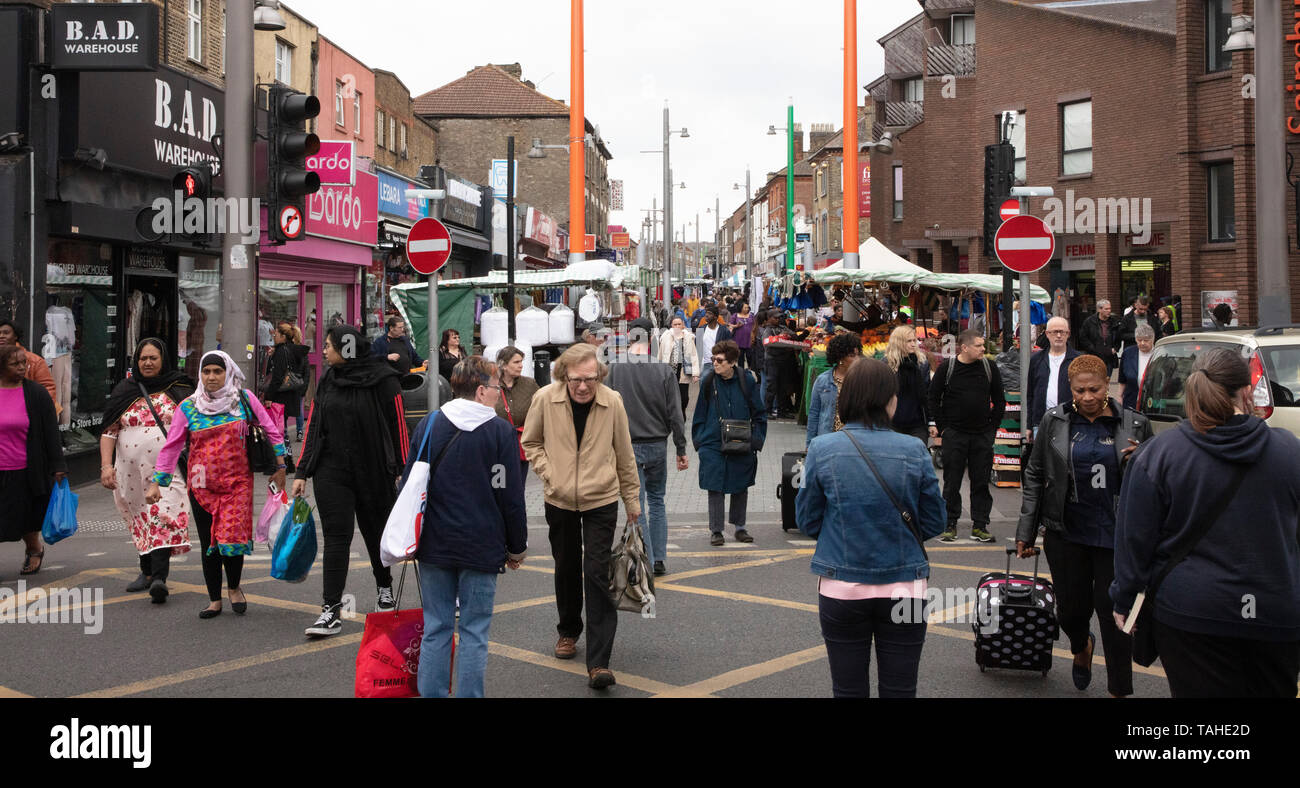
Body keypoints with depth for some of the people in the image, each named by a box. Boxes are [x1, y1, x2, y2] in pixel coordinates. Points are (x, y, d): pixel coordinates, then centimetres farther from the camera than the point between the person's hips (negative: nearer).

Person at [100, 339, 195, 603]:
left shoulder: (178, 390, 5)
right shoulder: (124, 391, 10)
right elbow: (109, 431, 9)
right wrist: (106, 464, -2)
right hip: (132, 470, 4)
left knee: (165, 517, -16)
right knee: (141, 520, 14)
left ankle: (159, 577, -24)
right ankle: (147, 571, 28)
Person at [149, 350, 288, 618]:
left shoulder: (244, 399, 0)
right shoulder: (188, 407, 2)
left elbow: (272, 430, 7)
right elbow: (171, 446, 6)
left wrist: (280, 468, 5)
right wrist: (156, 483, 2)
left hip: (237, 483, -2)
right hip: (202, 486, 2)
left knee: (232, 538, -11)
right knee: (208, 543, 5)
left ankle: (234, 587, 17)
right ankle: (214, 600, 20)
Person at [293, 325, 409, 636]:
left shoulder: (383, 379, -8)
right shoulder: (327, 382, 9)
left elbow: (398, 425, -7)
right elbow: (314, 427, 12)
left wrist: (401, 470, -8)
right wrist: (302, 472, 9)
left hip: (373, 472, -3)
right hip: (332, 473, 3)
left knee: (376, 534, 13)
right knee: (336, 538, -4)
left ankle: (384, 588, 38)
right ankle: (331, 610, -5)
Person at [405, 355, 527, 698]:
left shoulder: (428, 424, 4)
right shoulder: (500, 431, -7)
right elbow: (511, 496, -5)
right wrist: (516, 547, 5)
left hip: (434, 545, 3)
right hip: (482, 548, -3)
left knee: (436, 628, 11)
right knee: (474, 631, 5)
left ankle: (431, 693, 14)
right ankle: (468, 694, 7)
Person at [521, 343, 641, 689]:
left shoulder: (612, 402, -11)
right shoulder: (545, 399, -10)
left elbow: (624, 454, 1)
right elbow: (531, 442, 6)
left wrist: (632, 500, 8)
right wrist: (547, 472, -8)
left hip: (601, 500, -2)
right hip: (559, 501, 2)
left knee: (597, 574, -8)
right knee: (566, 569, 16)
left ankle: (598, 662, -6)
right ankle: (568, 631, 42)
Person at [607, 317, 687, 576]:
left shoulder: (614, 370, -9)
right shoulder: (664, 371, -6)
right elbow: (674, 414, -4)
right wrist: (681, 450, 4)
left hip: (628, 447, -2)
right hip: (657, 446, 2)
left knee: (637, 506, 4)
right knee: (657, 502, 17)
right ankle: (659, 559, 17)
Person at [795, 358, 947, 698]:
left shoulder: (821, 450, -9)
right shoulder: (914, 451, -9)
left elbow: (807, 521, -1)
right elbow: (934, 522, 0)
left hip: (841, 589, 0)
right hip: (903, 589, 0)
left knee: (849, 689, 12)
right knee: (899, 690, 12)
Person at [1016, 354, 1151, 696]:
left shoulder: (1133, 425, 0)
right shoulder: (1054, 421, 0)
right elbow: (1036, 476, 6)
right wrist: (1026, 531, 3)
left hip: (1115, 536, -1)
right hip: (1066, 533, 1)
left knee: (1114, 613, 3)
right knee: (1071, 609, 10)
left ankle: (1120, 689, 19)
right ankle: (1081, 648, 45)